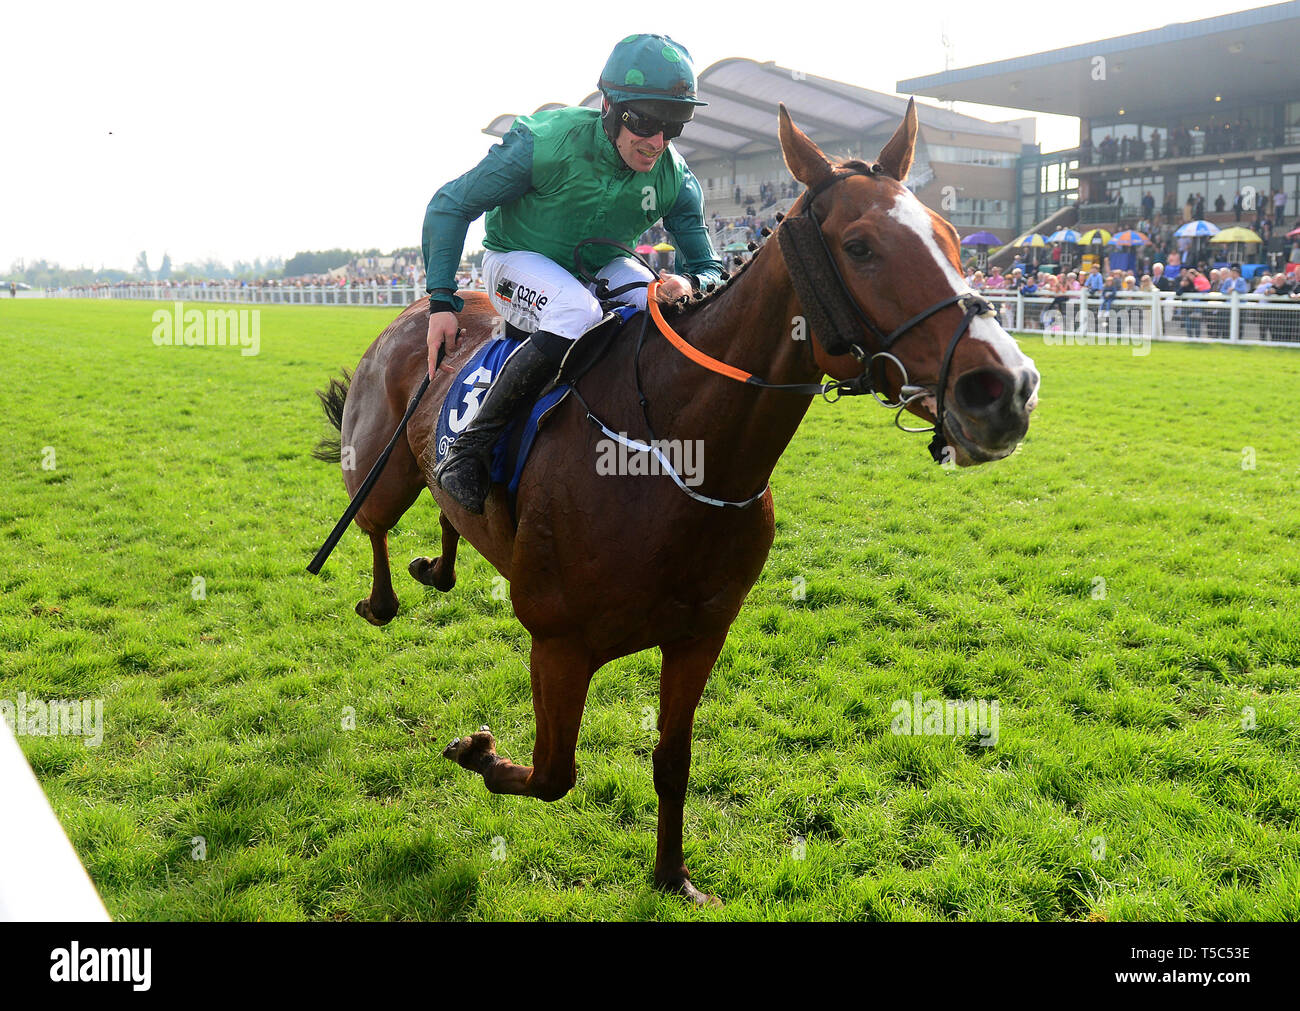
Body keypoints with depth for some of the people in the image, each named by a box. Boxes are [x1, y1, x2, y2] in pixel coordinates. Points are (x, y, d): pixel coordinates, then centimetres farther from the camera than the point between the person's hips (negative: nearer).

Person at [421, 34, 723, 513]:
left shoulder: (676, 179, -14)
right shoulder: (543, 142, -26)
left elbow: (709, 268, -9)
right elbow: (449, 206, -16)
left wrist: (690, 284, -36)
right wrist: (442, 300, -23)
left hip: (600, 267, 5)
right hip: (516, 261, -4)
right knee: (577, 311, -39)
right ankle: (469, 446, -29)